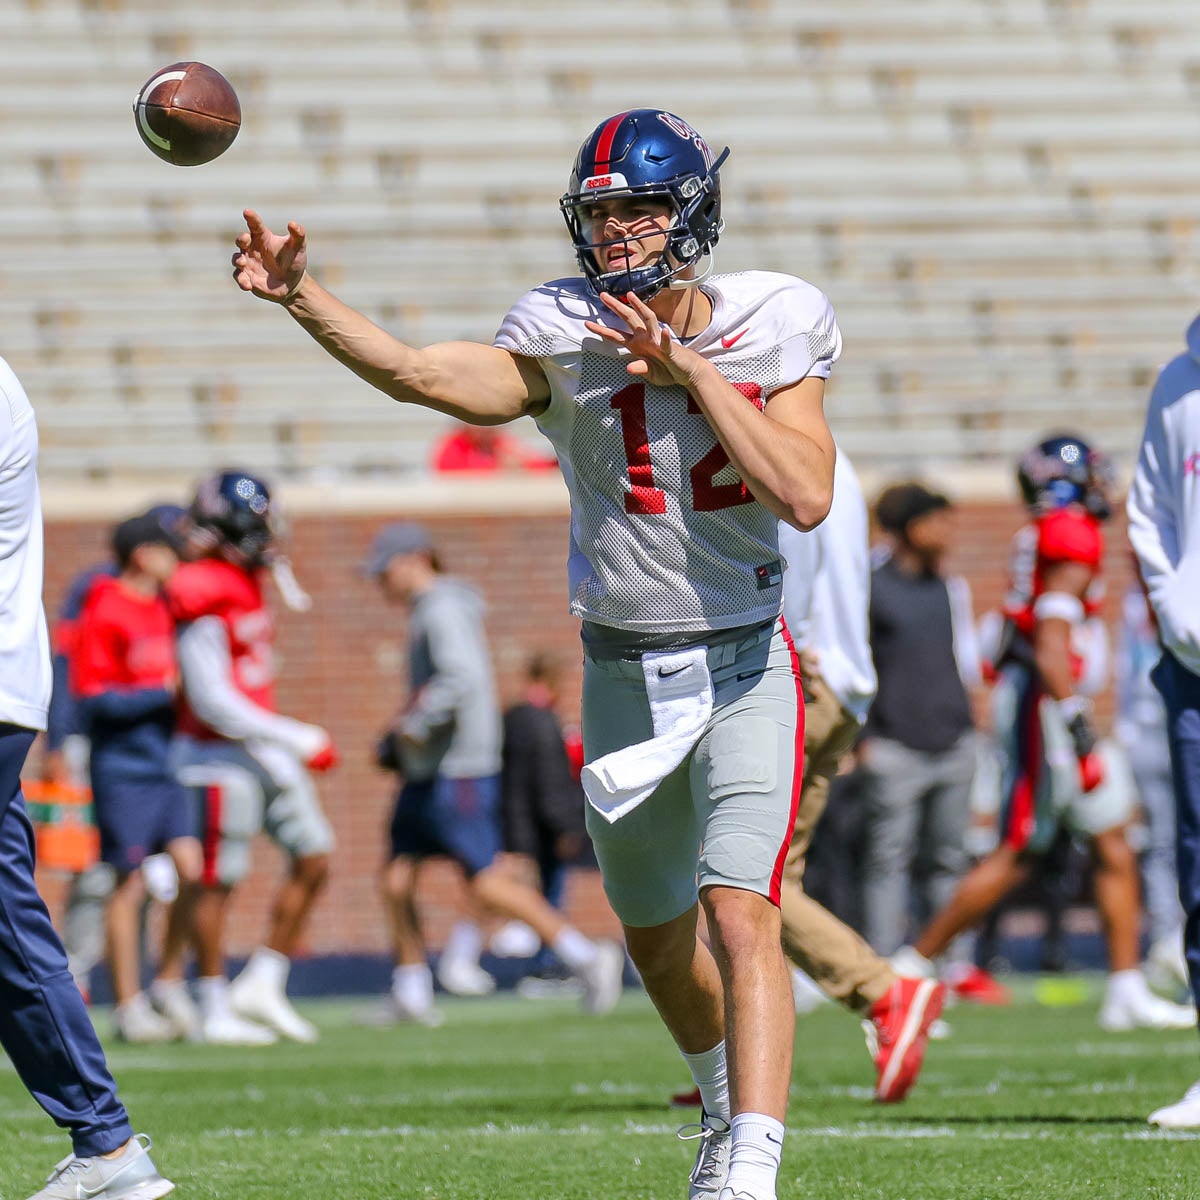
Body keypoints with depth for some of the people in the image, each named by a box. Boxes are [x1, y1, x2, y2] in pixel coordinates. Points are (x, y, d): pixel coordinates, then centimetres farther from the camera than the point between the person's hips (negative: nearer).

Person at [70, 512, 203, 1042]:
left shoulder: (164, 609, 14)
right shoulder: (104, 614, -11)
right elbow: (95, 699, -15)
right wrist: (164, 691, -17)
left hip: (168, 759, 7)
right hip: (124, 766, -7)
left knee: (191, 869, -2)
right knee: (130, 885, -3)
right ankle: (130, 1007, 3)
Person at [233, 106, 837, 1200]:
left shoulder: (771, 329, -7)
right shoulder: (568, 337, -8)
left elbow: (806, 497, -18)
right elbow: (418, 375, -23)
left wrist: (691, 368, -21)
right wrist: (299, 297, -36)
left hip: (741, 663, -3)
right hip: (622, 671, 3)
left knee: (740, 909, -20)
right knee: (655, 933, 18)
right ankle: (728, 1103, 45)